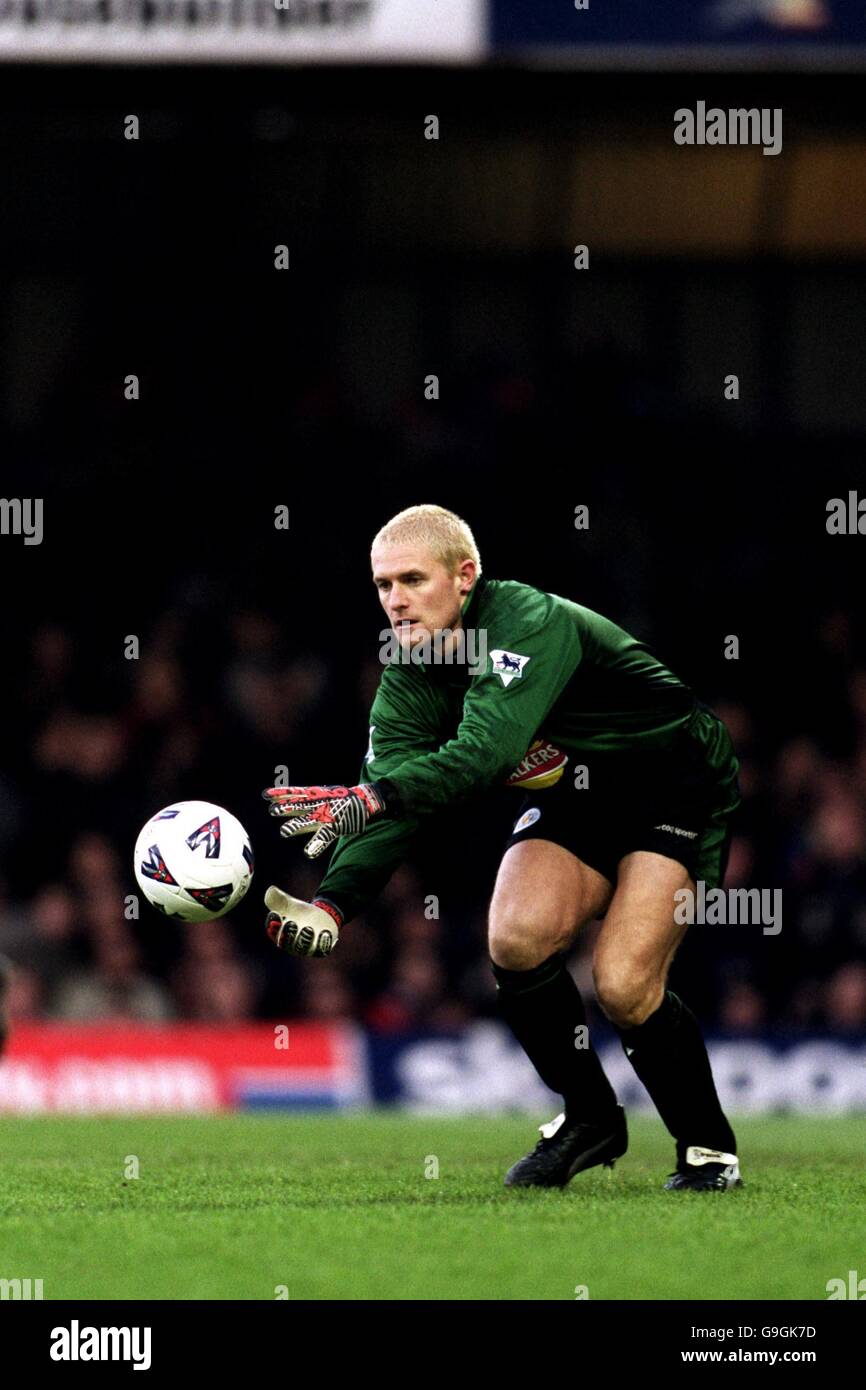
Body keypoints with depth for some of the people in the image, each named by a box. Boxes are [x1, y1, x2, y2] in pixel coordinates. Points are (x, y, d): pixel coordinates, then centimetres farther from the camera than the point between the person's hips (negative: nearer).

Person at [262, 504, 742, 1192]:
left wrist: (367, 798, -54)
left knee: (623, 986, -21)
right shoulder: (409, 677, -7)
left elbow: (481, 755, -45)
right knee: (517, 936, -20)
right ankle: (589, 1119, 3)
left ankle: (709, 1146, 4)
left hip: (676, 790, -7)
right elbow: (391, 808, -14)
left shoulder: (530, 624, -30)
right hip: (576, 799, 7)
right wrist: (332, 904, -31)